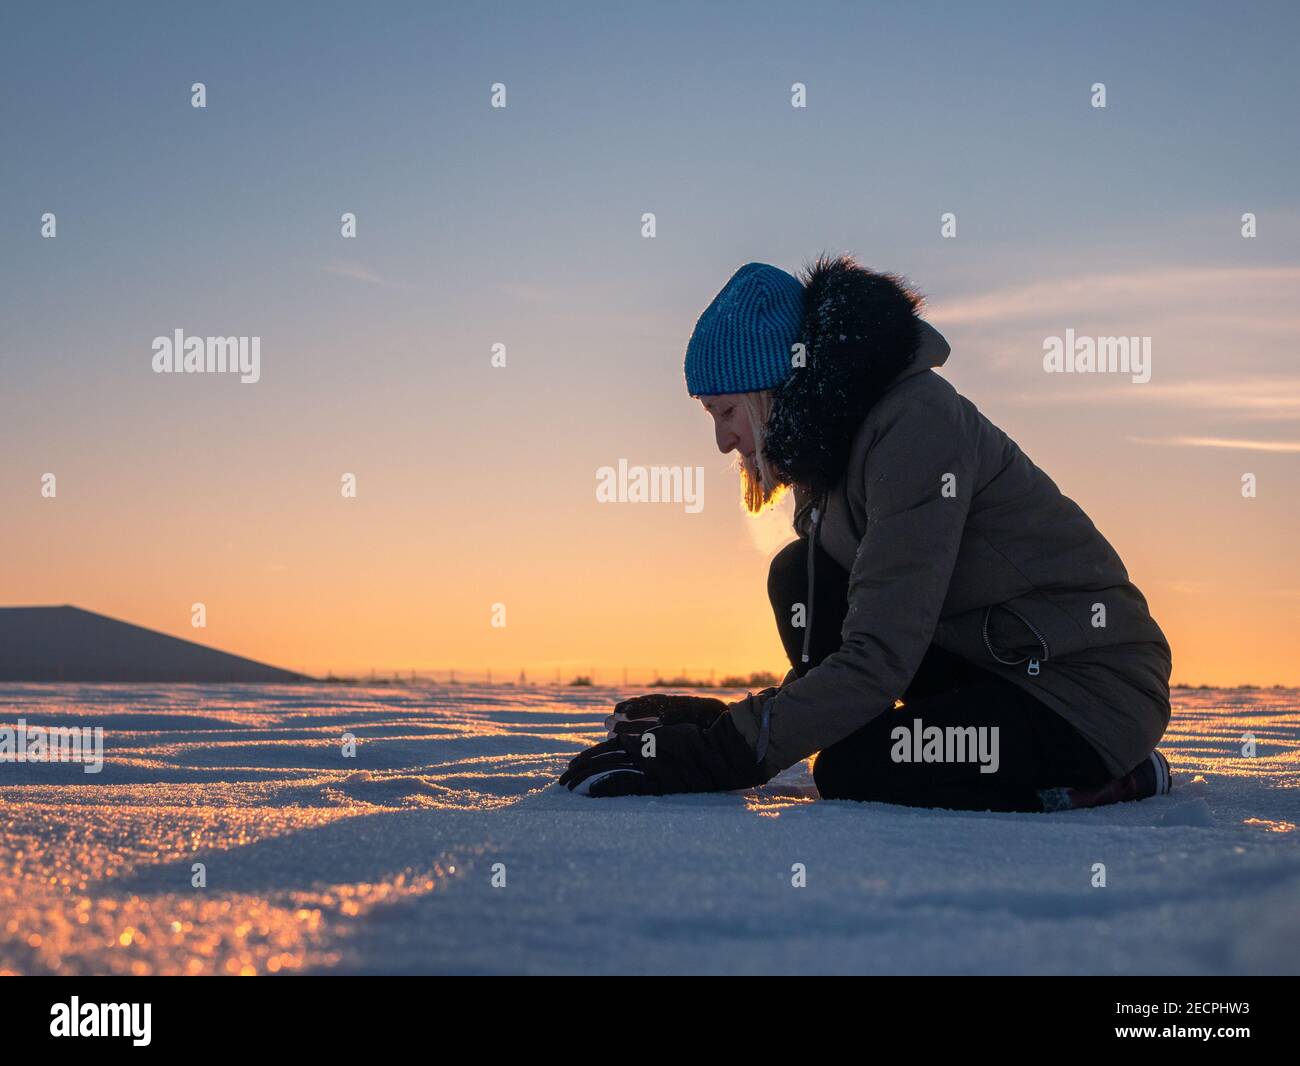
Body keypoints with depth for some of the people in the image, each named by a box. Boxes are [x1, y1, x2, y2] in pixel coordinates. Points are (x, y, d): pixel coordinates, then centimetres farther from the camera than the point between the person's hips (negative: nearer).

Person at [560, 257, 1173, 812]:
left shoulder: (916, 424, -22)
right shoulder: (838, 451, 7)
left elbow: (878, 659, -29)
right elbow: (865, 635, 10)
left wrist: (719, 754, -28)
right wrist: (719, 723, -3)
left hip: (1100, 692, -9)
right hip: (1001, 665, 9)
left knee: (854, 772, -25)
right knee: (801, 578, 0)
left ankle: (1101, 784, -7)